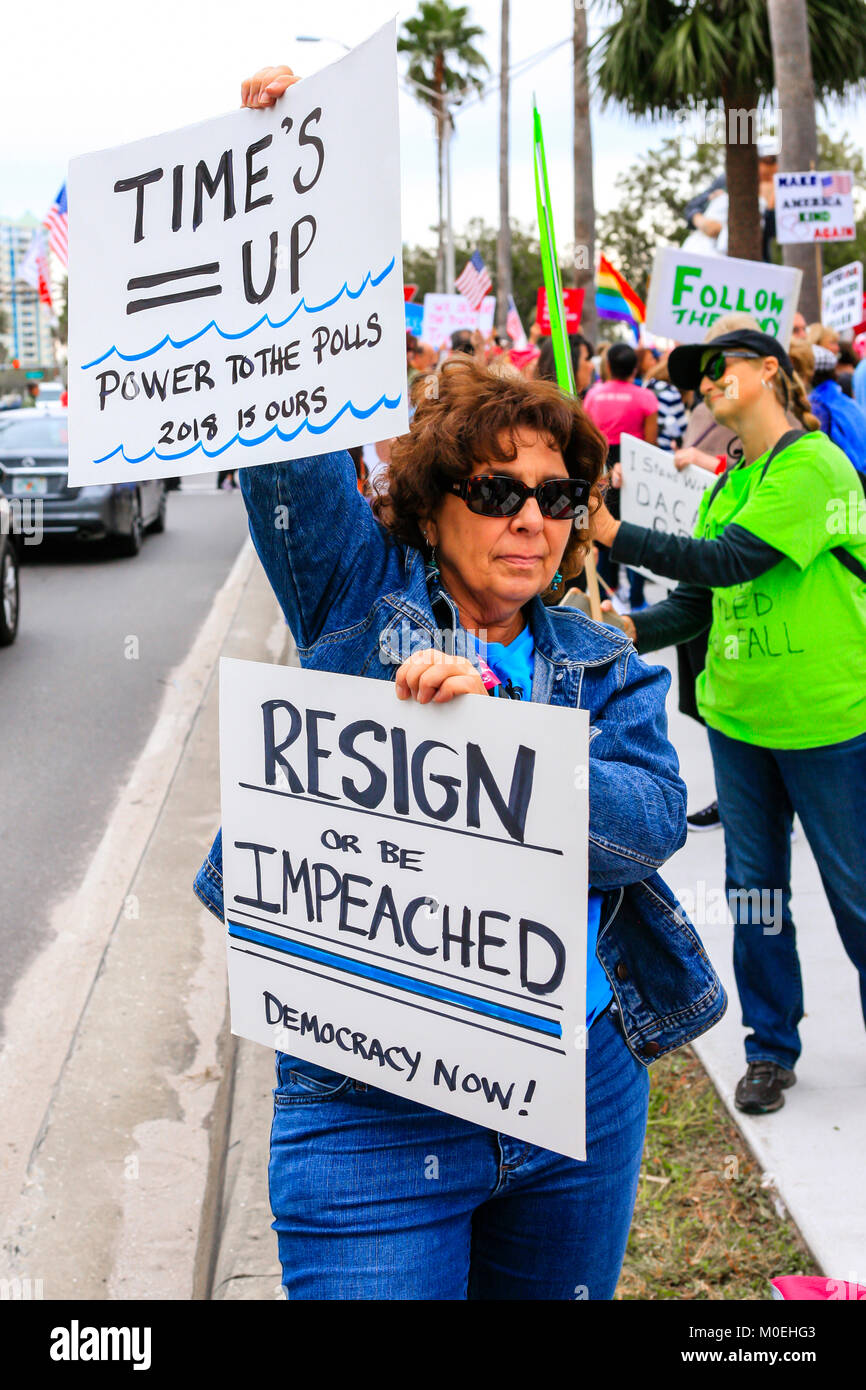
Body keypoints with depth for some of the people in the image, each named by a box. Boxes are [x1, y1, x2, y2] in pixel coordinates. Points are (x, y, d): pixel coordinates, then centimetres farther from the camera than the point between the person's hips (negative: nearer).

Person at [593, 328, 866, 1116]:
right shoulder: (728, 487, 10)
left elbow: (728, 562, -25)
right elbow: (699, 602, 8)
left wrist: (615, 534, -26)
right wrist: (628, 631, -8)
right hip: (739, 716, 7)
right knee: (754, 886, 12)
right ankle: (770, 1049, 26)